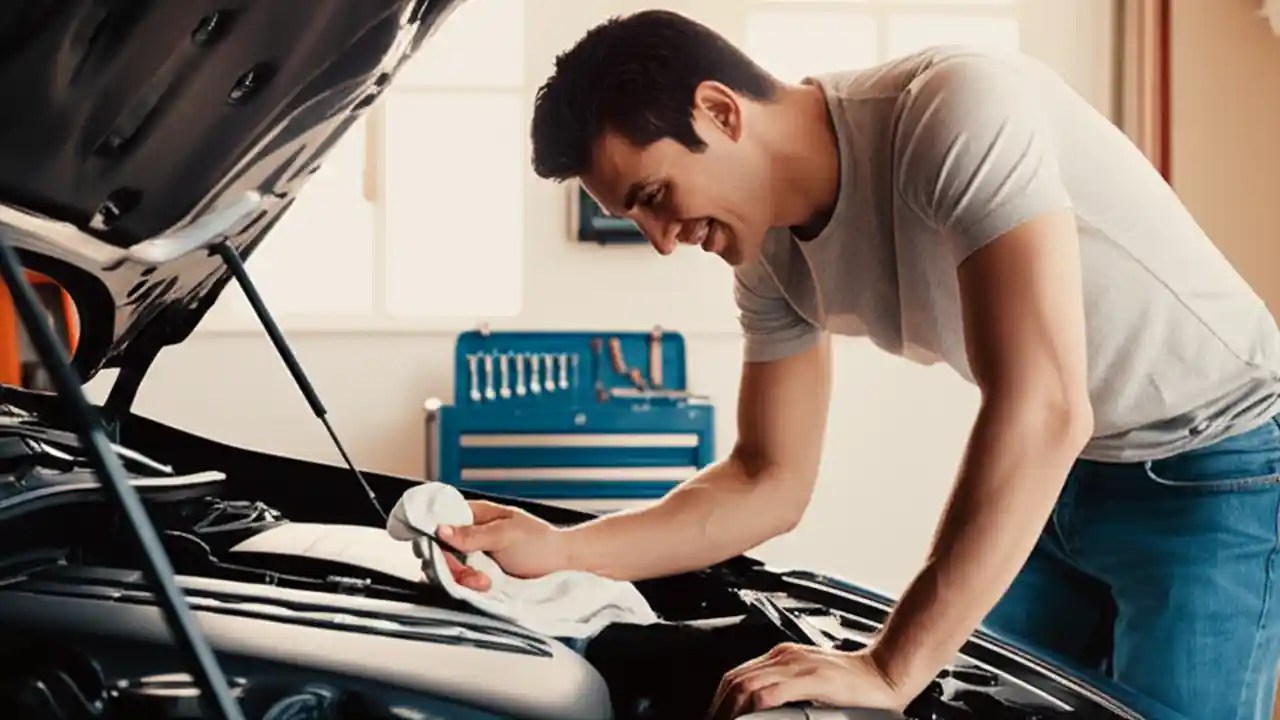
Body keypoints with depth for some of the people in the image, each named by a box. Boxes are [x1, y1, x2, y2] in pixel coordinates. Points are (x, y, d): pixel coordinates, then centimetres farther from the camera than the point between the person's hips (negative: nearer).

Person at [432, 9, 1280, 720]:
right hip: (1056, 474, 7)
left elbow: (1041, 410, -39)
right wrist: (560, 551, -11)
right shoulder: (775, 255, -6)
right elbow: (770, 484, 2)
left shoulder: (956, 110, -31)